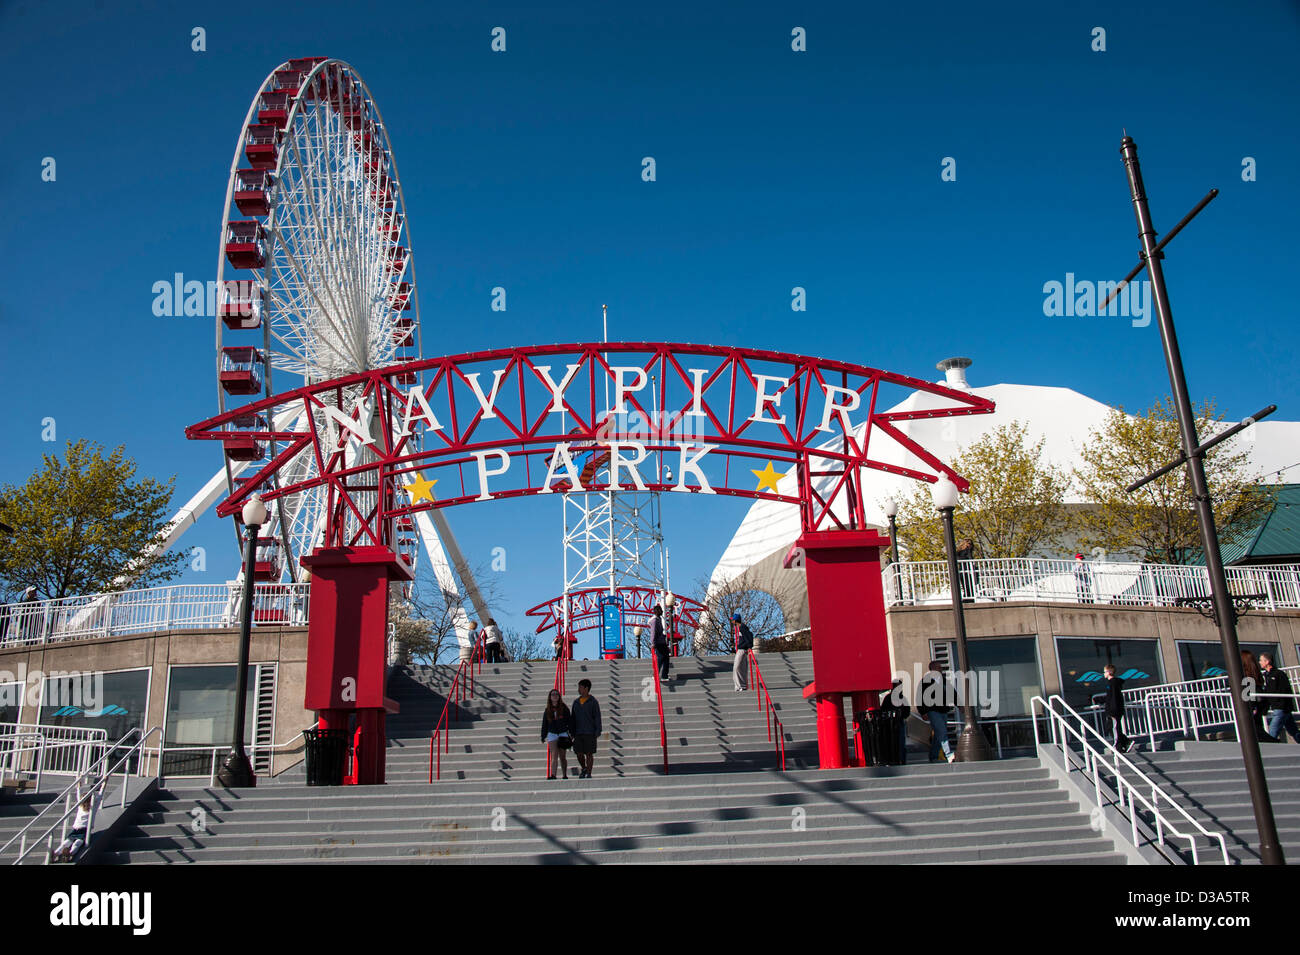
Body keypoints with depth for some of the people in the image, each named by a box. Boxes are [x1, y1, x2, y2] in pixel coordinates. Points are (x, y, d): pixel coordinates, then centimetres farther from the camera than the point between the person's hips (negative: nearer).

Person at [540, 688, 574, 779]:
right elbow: (544, 724, 10)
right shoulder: (547, 710, 5)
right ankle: (553, 775, -19)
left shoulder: (564, 708, 1)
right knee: (554, 755, -11)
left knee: (562, 757, 6)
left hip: (563, 734, -1)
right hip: (552, 734, 1)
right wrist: (543, 737, 7)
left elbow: (569, 721, 1)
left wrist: (571, 733, -5)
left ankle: (565, 775, 17)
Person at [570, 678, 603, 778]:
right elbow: (573, 718, 14)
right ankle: (583, 769, 25)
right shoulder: (576, 702, 12)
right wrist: (572, 732, 10)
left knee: (589, 753, -1)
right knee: (579, 753, 2)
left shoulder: (593, 702, -2)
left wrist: (597, 731, -10)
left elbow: (597, 717, -3)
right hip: (578, 733, 4)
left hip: (589, 732, -4)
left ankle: (589, 773, 6)